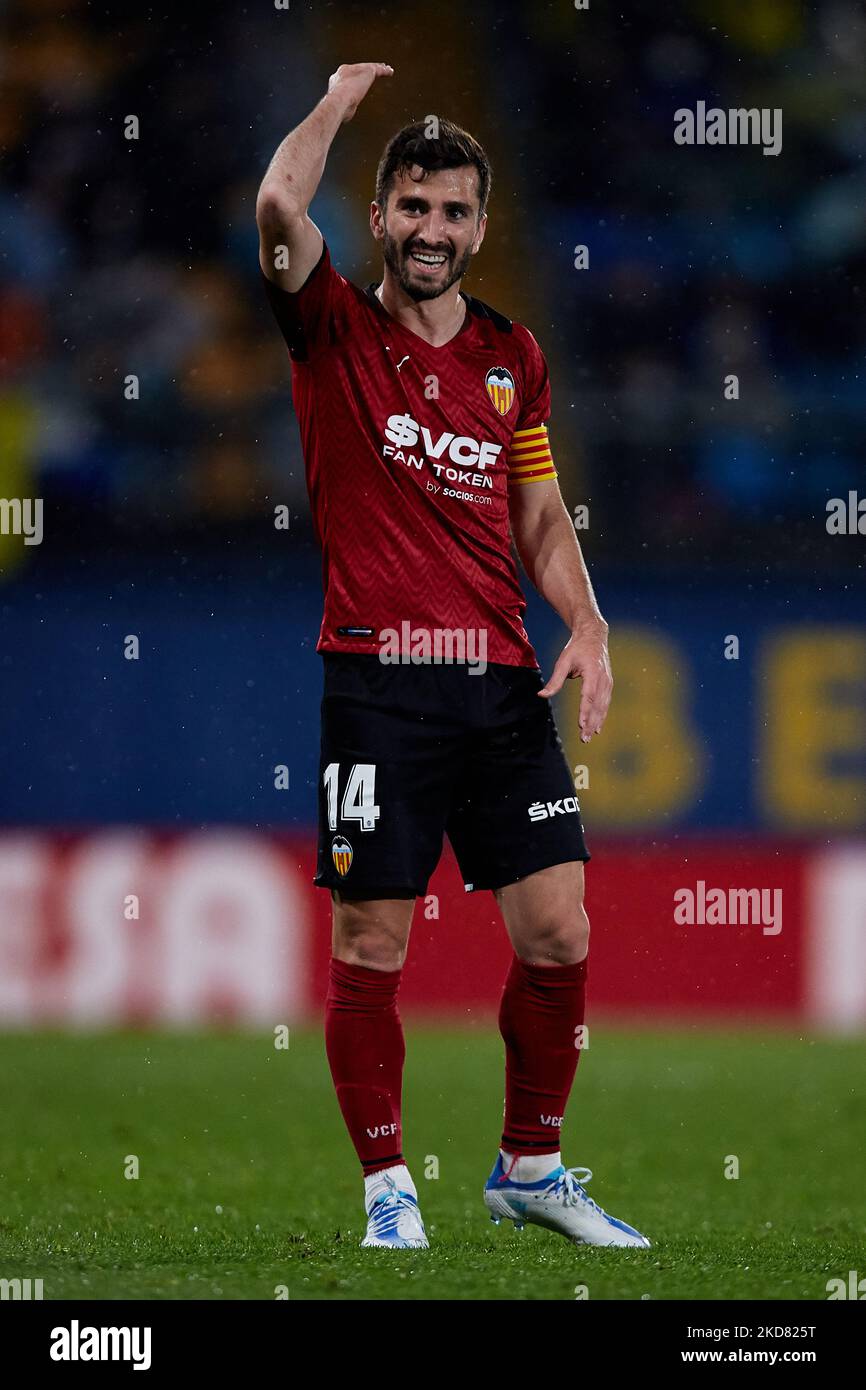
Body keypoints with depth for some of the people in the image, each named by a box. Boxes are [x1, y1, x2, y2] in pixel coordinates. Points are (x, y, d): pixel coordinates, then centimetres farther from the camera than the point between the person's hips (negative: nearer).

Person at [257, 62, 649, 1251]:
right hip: (378, 683, -4)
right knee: (371, 944, -2)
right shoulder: (336, 332, 1)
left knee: (558, 932, 1)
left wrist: (587, 626, 5)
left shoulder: (513, 358, 14)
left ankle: (532, 1171, 17)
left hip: (501, 683, 4)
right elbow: (280, 210, -18)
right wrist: (339, 103, -5)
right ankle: (388, 1189, 10)